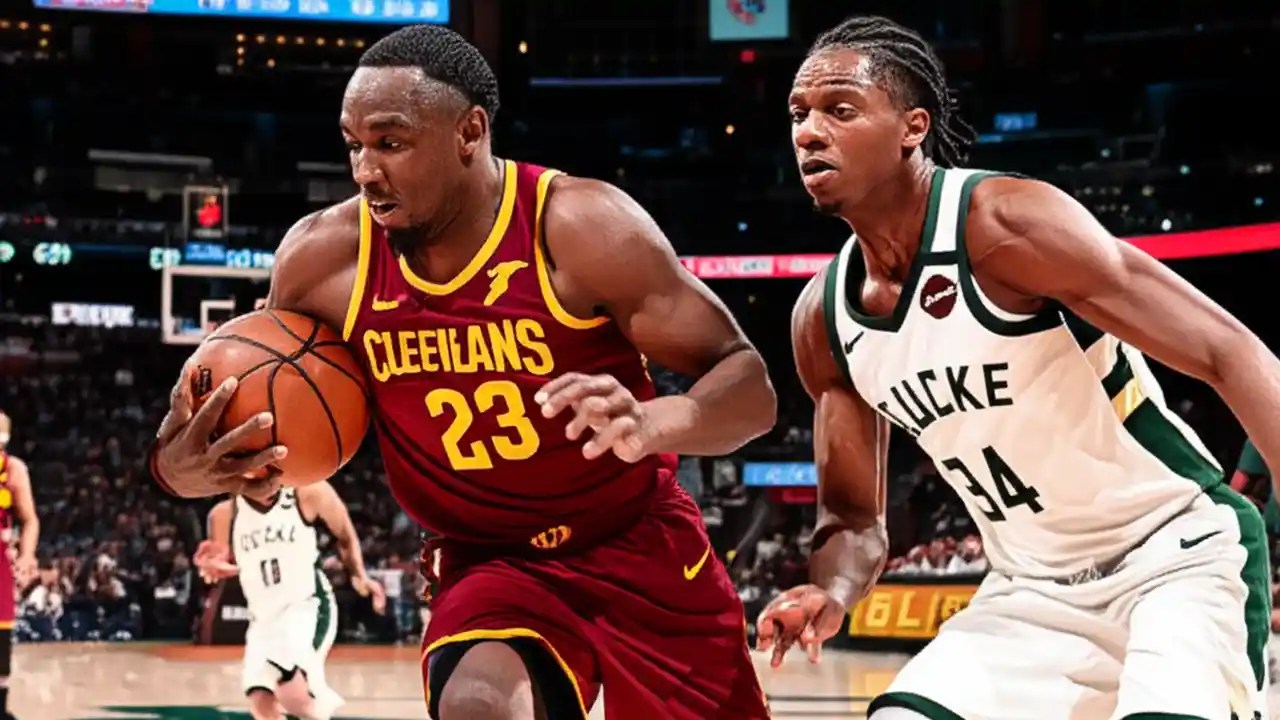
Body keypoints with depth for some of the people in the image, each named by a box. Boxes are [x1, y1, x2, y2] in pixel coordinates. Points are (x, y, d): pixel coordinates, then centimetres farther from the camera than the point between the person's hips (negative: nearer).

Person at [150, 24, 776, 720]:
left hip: (643, 548, 0)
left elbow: (748, 386, -20)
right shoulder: (323, 258, -13)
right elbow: (257, 410, 1)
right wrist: (183, 465, -23)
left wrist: (653, 423, -43)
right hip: (488, 565, 1)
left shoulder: (581, 226, -22)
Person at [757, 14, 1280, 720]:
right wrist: (830, 594, -14)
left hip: (1179, 555, -7)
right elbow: (853, 517, 10)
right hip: (1032, 588, 7)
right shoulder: (822, 318, 1)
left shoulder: (1005, 224, -20)